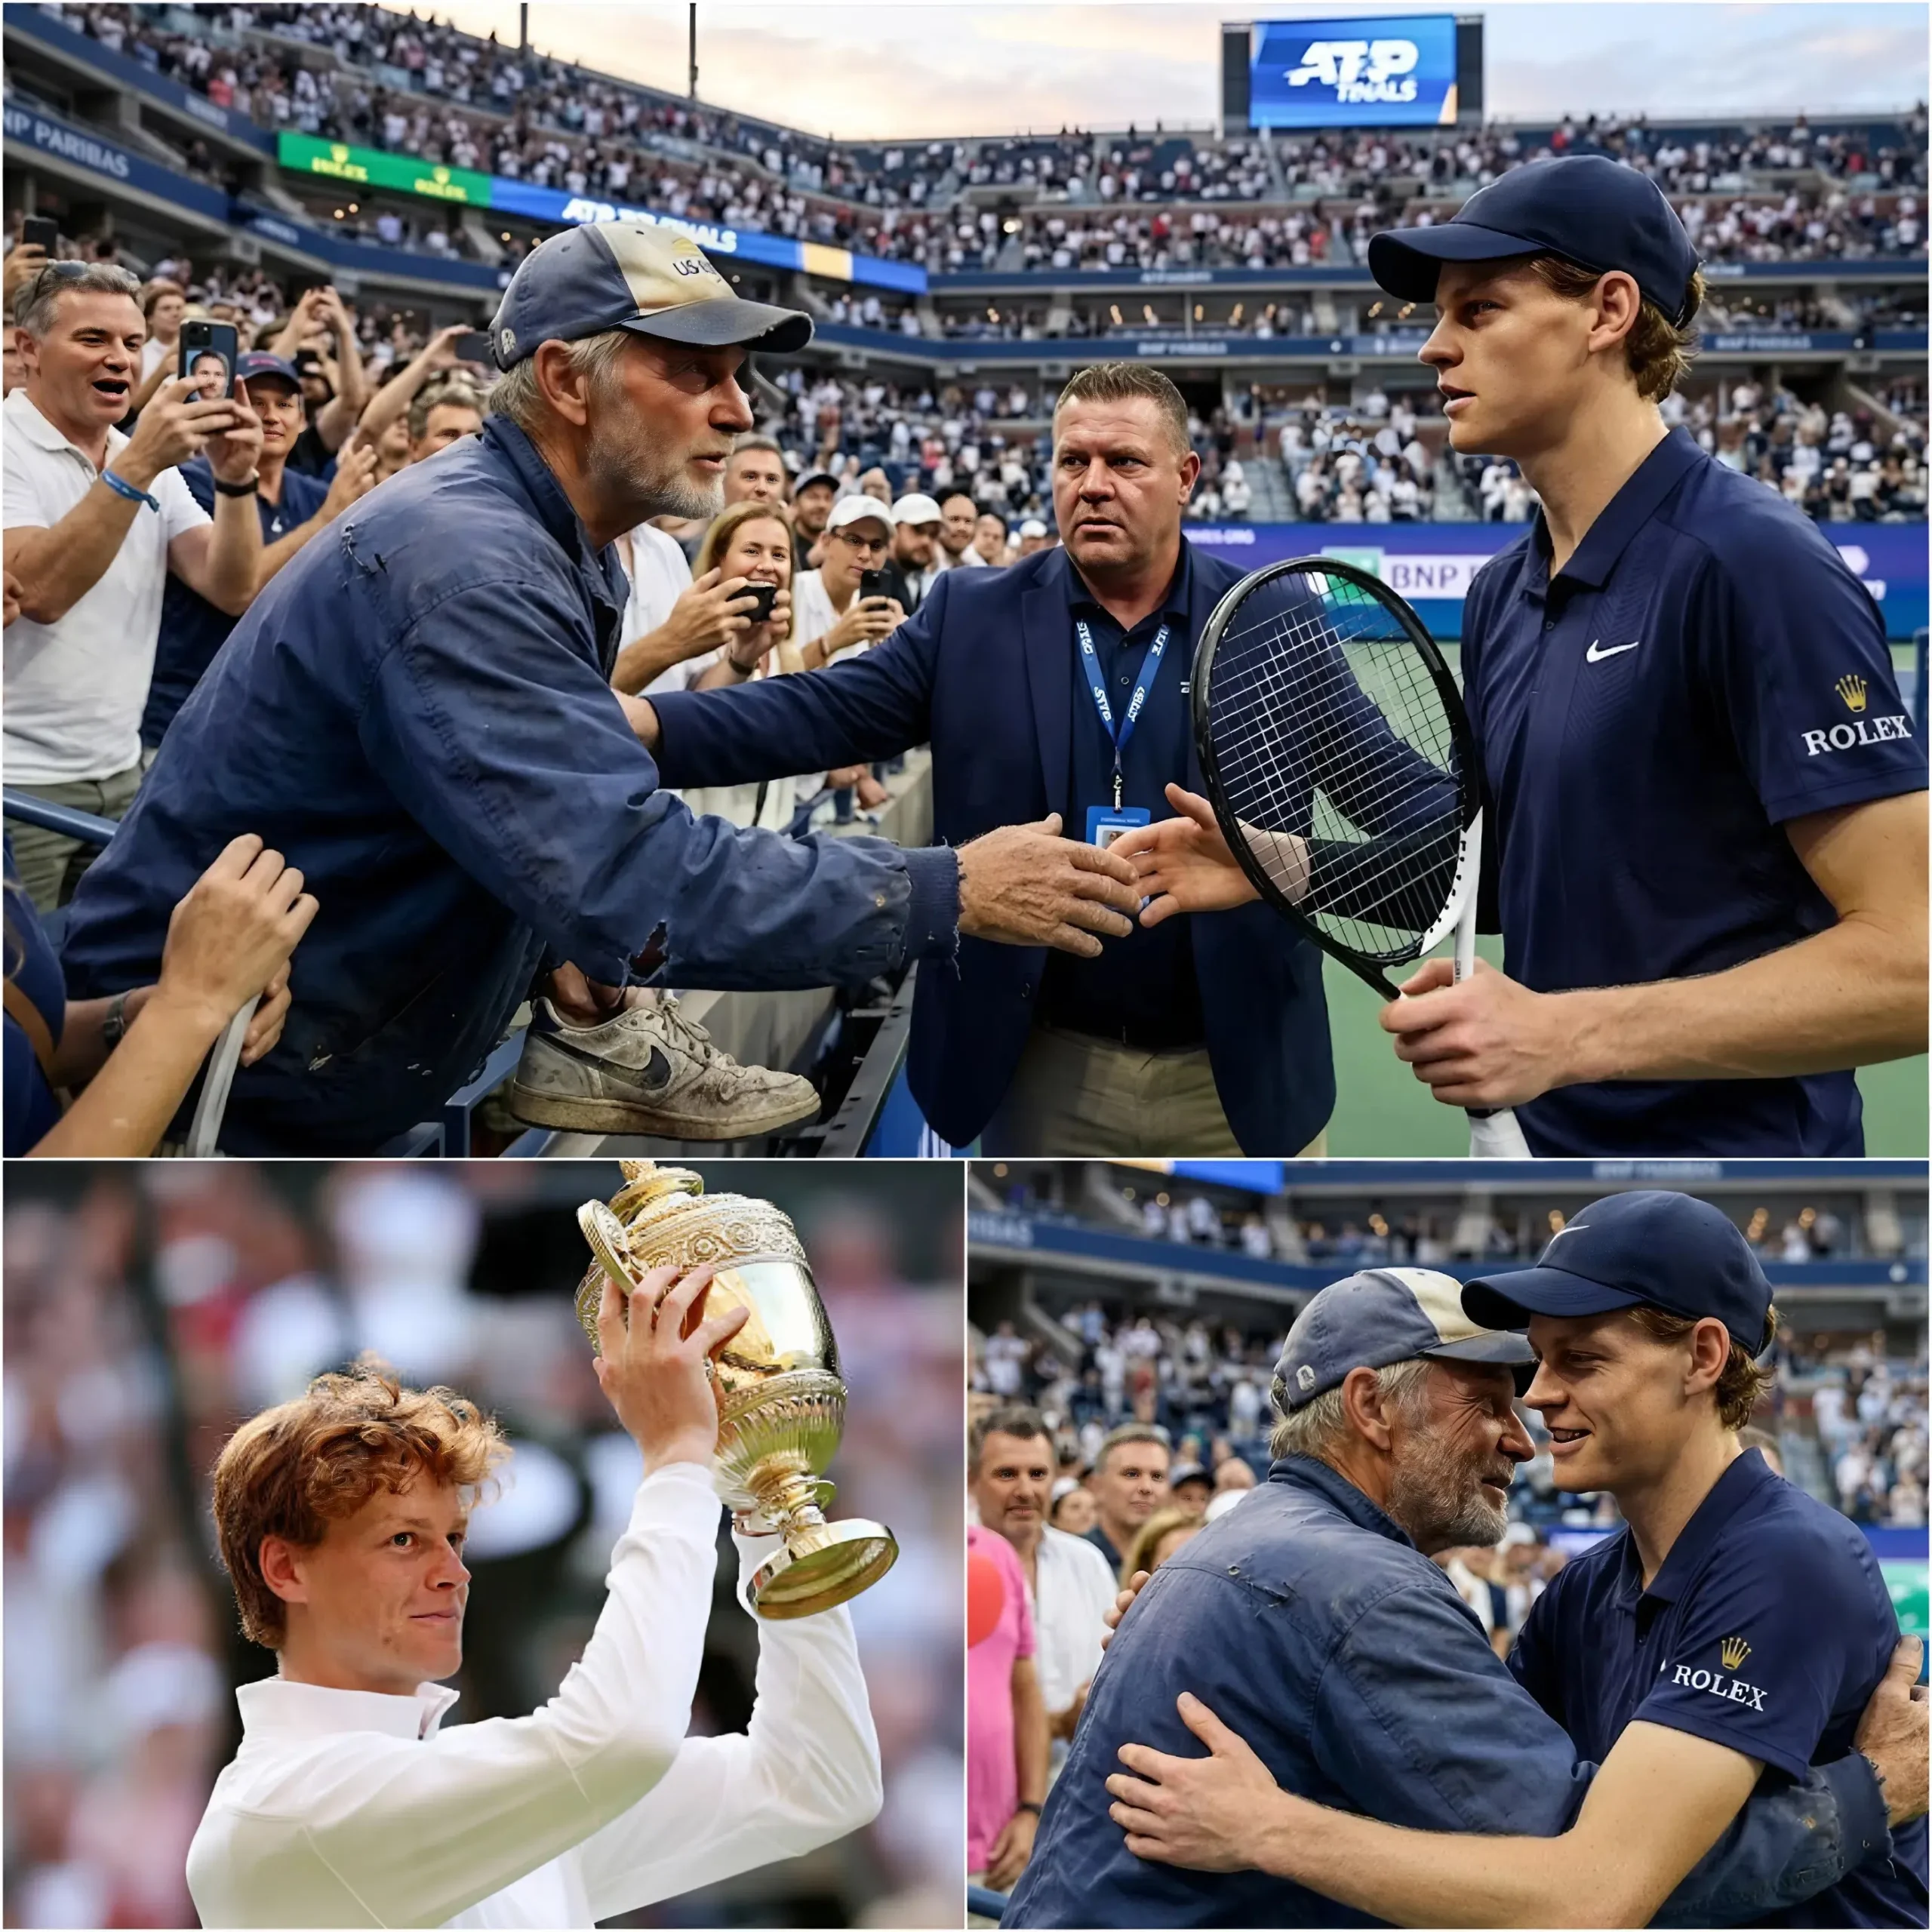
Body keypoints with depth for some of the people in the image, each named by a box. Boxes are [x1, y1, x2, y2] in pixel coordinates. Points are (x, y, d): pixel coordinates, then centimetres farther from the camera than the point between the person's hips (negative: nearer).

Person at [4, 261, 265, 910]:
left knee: (133, 954, 9)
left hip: (124, 776, 6)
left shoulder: (151, 462, 10)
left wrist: (235, 481, -16)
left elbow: (232, 591, 0)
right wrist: (135, 468, -31)